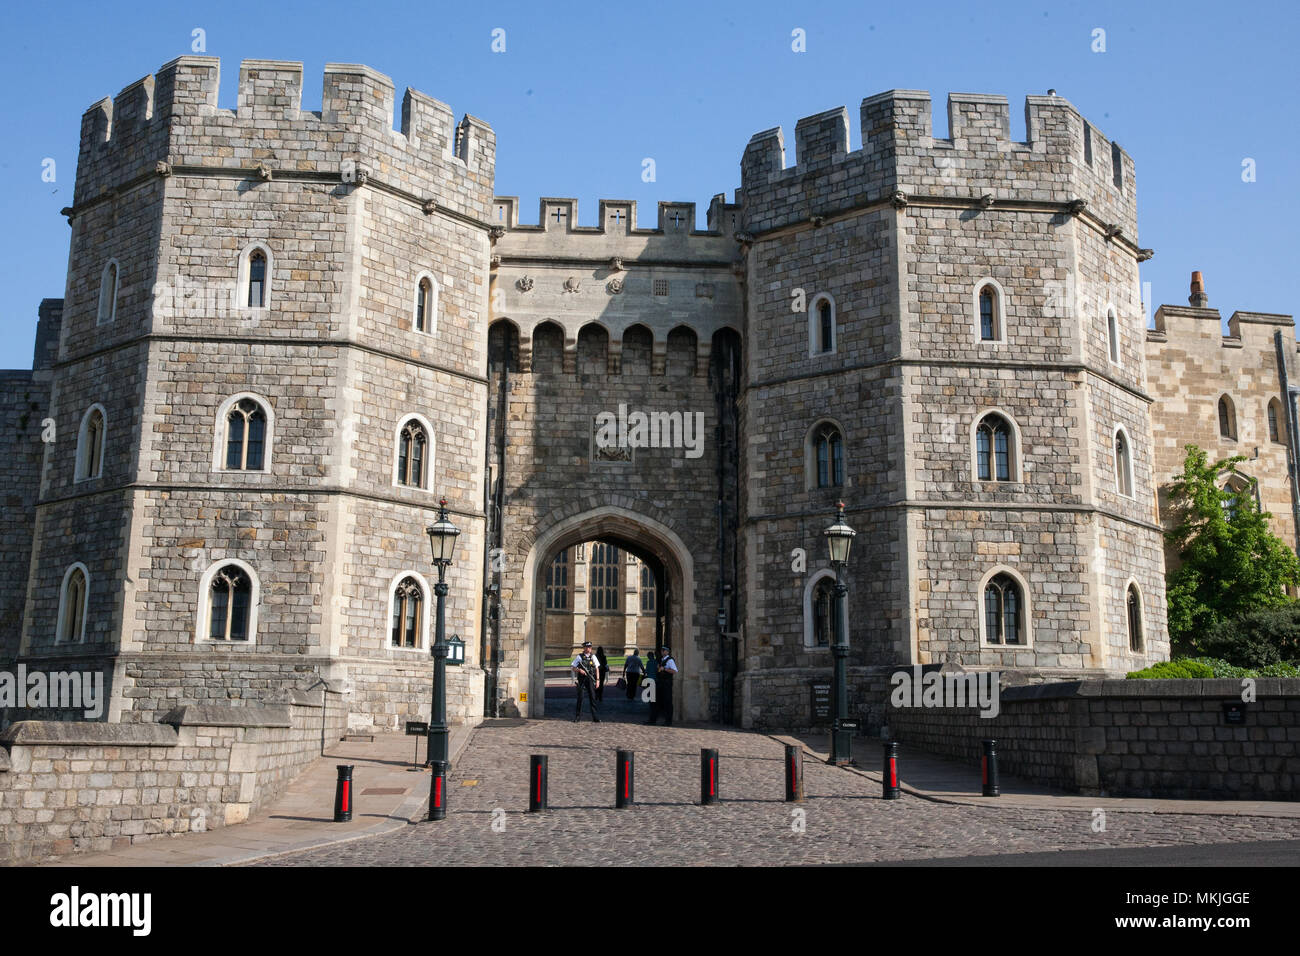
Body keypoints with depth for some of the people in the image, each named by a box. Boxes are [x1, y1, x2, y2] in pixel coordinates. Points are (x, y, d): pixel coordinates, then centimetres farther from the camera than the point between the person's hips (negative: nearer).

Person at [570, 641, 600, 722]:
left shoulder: (593, 657, 9)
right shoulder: (579, 657, 1)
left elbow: (597, 668, 10)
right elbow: (572, 667, 1)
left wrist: (597, 680, 3)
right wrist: (579, 670, -16)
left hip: (590, 679, 2)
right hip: (582, 679, -2)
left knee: (592, 697, -1)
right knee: (580, 697, 1)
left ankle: (595, 717, 1)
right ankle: (577, 715, 11)